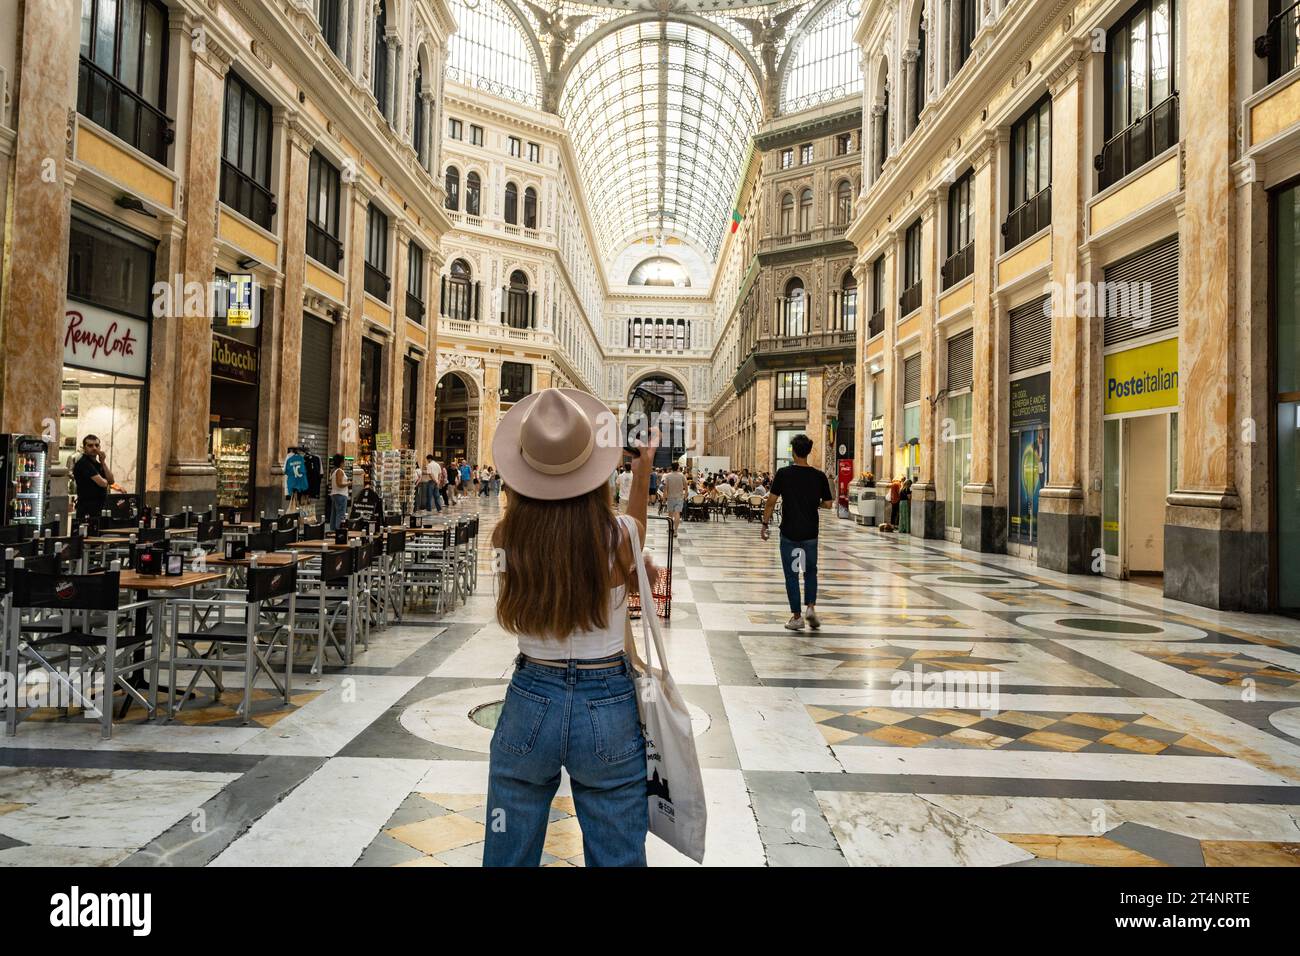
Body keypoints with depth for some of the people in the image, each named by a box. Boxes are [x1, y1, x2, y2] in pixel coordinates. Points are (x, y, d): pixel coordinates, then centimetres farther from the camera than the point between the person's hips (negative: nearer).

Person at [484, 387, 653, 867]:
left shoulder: (507, 538, -13)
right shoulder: (618, 537, -16)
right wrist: (642, 471, 18)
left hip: (529, 706, 2)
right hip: (609, 710, -1)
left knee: (509, 855, 21)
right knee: (616, 856, 17)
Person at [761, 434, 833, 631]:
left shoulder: (783, 473, -9)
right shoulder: (819, 476, -3)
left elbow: (771, 501, -8)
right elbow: (827, 504, 2)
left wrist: (765, 524, 2)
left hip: (789, 533, -2)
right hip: (810, 533, 2)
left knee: (791, 574, 7)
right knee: (810, 571, 20)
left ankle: (796, 616, 10)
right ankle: (811, 607, 4)